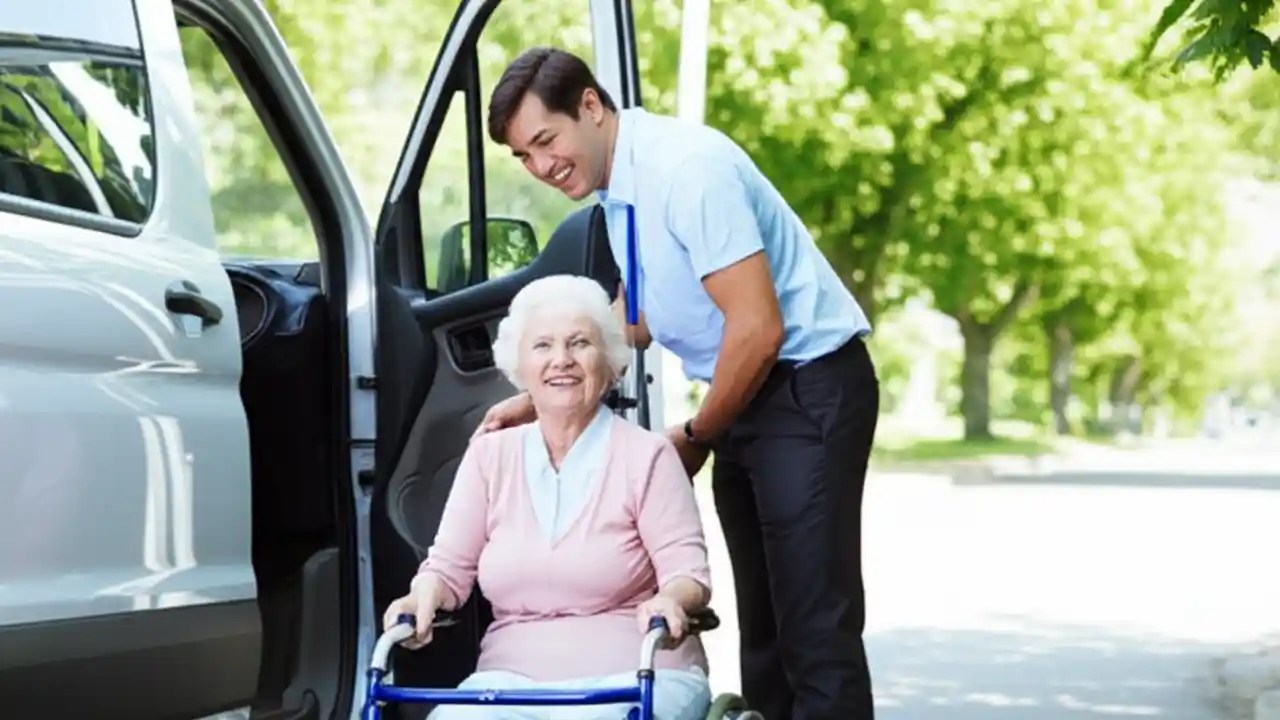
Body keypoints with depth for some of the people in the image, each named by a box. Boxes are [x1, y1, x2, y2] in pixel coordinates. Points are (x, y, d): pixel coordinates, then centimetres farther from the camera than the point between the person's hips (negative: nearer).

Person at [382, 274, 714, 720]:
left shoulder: (646, 454, 3)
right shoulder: (489, 455, 13)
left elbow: (687, 569, -4)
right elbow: (450, 565, 10)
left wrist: (671, 600, -28)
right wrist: (424, 597, -14)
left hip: (632, 676, -2)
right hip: (512, 677, 3)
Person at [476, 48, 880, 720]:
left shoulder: (686, 166, -20)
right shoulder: (617, 189, 8)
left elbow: (758, 330, -23)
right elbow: (633, 318, 24)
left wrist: (695, 437, -9)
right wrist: (539, 399, 18)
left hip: (807, 388, -10)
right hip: (745, 396, 10)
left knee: (815, 628, -13)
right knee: (762, 623, 13)